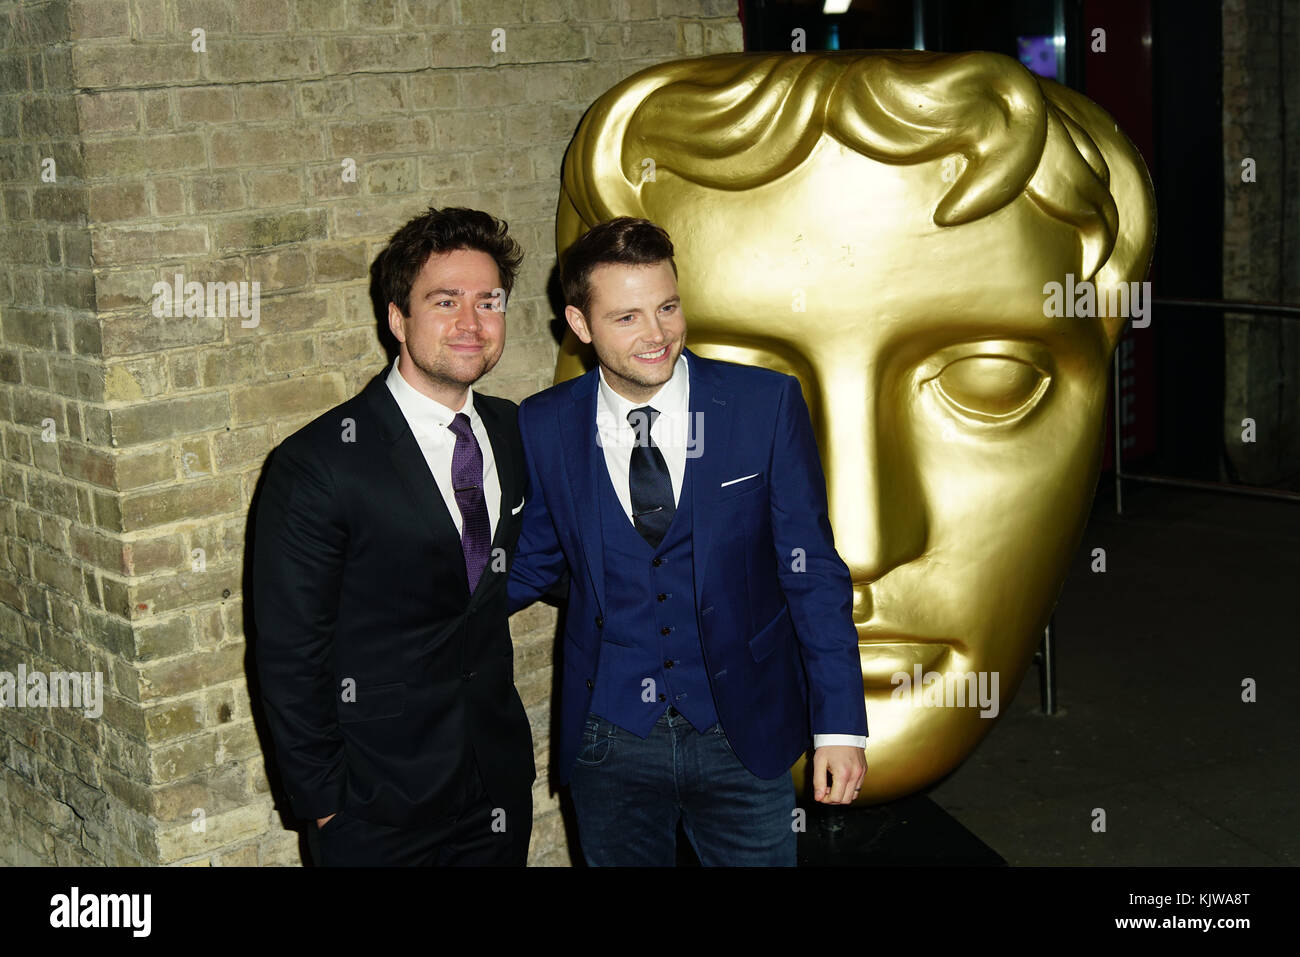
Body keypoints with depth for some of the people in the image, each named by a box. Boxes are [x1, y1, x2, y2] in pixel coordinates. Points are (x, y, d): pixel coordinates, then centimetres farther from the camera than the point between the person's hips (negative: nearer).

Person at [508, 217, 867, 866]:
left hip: (740, 736, -1)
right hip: (609, 738, 1)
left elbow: (811, 571, -6)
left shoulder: (766, 405, -9)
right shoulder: (543, 428, -4)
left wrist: (839, 725, -9)